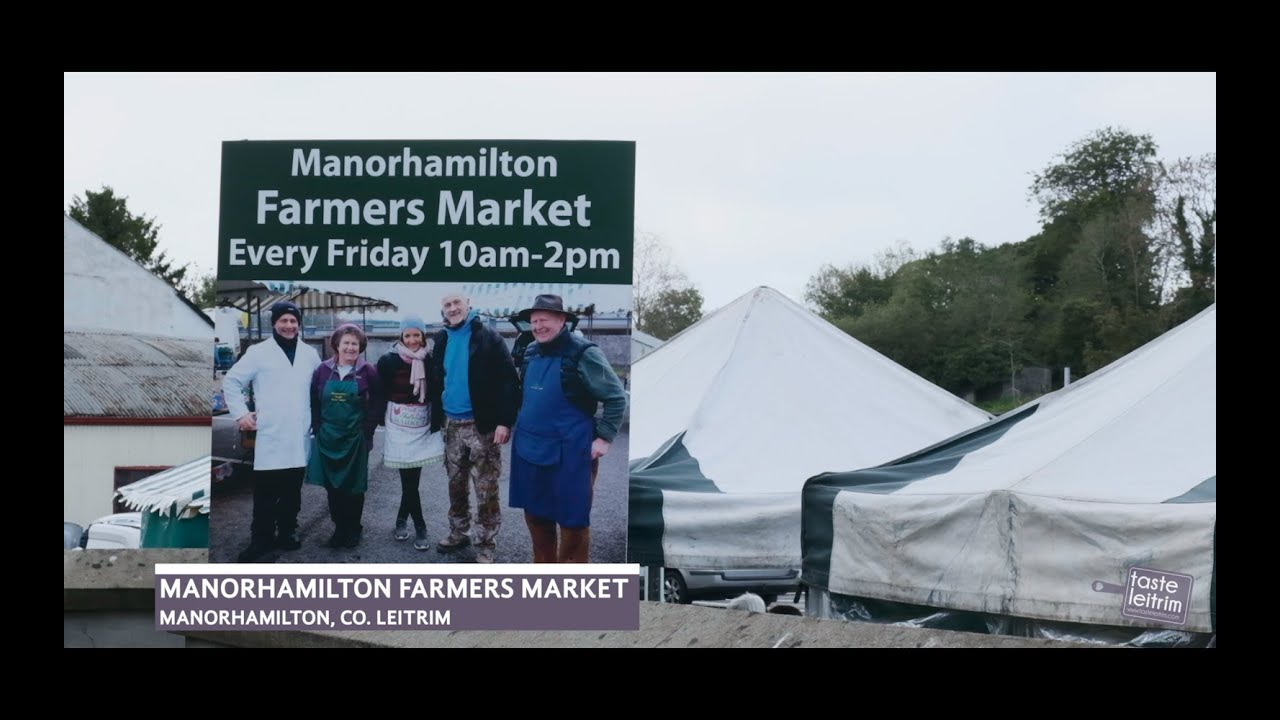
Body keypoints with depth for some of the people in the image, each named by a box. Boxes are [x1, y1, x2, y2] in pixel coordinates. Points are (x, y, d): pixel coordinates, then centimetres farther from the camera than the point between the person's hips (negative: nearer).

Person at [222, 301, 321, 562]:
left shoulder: (310, 354, 10)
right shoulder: (258, 352, 0)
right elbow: (231, 381, 2)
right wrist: (240, 413, -6)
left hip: (300, 437, 3)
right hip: (270, 436, -3)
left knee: (292, 490, 11)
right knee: (265, 491, -3)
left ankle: (287, 532, 23)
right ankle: (261, 539, 4)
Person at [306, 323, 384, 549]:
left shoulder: (368, 372, -2)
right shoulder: (323, 370, 3)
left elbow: (377, 403, -1)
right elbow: (314, 402, 9)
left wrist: (366, 429, -6)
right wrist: (318, 428, 2)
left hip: (355, 439, -2)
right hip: (328, 438, 2)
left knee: (354, 487, 5)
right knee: (332, 486, 5)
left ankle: (353, 530, 18)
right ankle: (339, 529, 16)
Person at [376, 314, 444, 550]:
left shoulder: (430, 361, 1)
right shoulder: (389, 361, -6)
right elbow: (381, 394, -2)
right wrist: (382, 419, -4)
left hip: (423, 426, 3)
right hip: (400, 426, -3)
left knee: (412, 477, 5)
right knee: (410, 479, -5)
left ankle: (402, 520, 24)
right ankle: (420, 527, 3)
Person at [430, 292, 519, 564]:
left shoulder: (488, 337, -9)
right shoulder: (442, 339, 9)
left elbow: (507, 380, -12)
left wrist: (504, 421, -19)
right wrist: (436, 417, 9)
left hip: (482, 424, -6)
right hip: (452, 424, 6)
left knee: (486, 489, -1)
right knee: (456, 484, 16)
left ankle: (486, 544, 7)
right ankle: (458, 533, 30)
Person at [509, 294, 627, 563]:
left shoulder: (582, 353, -13)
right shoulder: (531, 352, 8)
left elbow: (617, 397, -10)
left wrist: (604, 437, -13)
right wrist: (523, 426, 16)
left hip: (568, 452, -7)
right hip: (529, 449, 7)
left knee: (572, 520, 2)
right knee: (535, 515, 16)